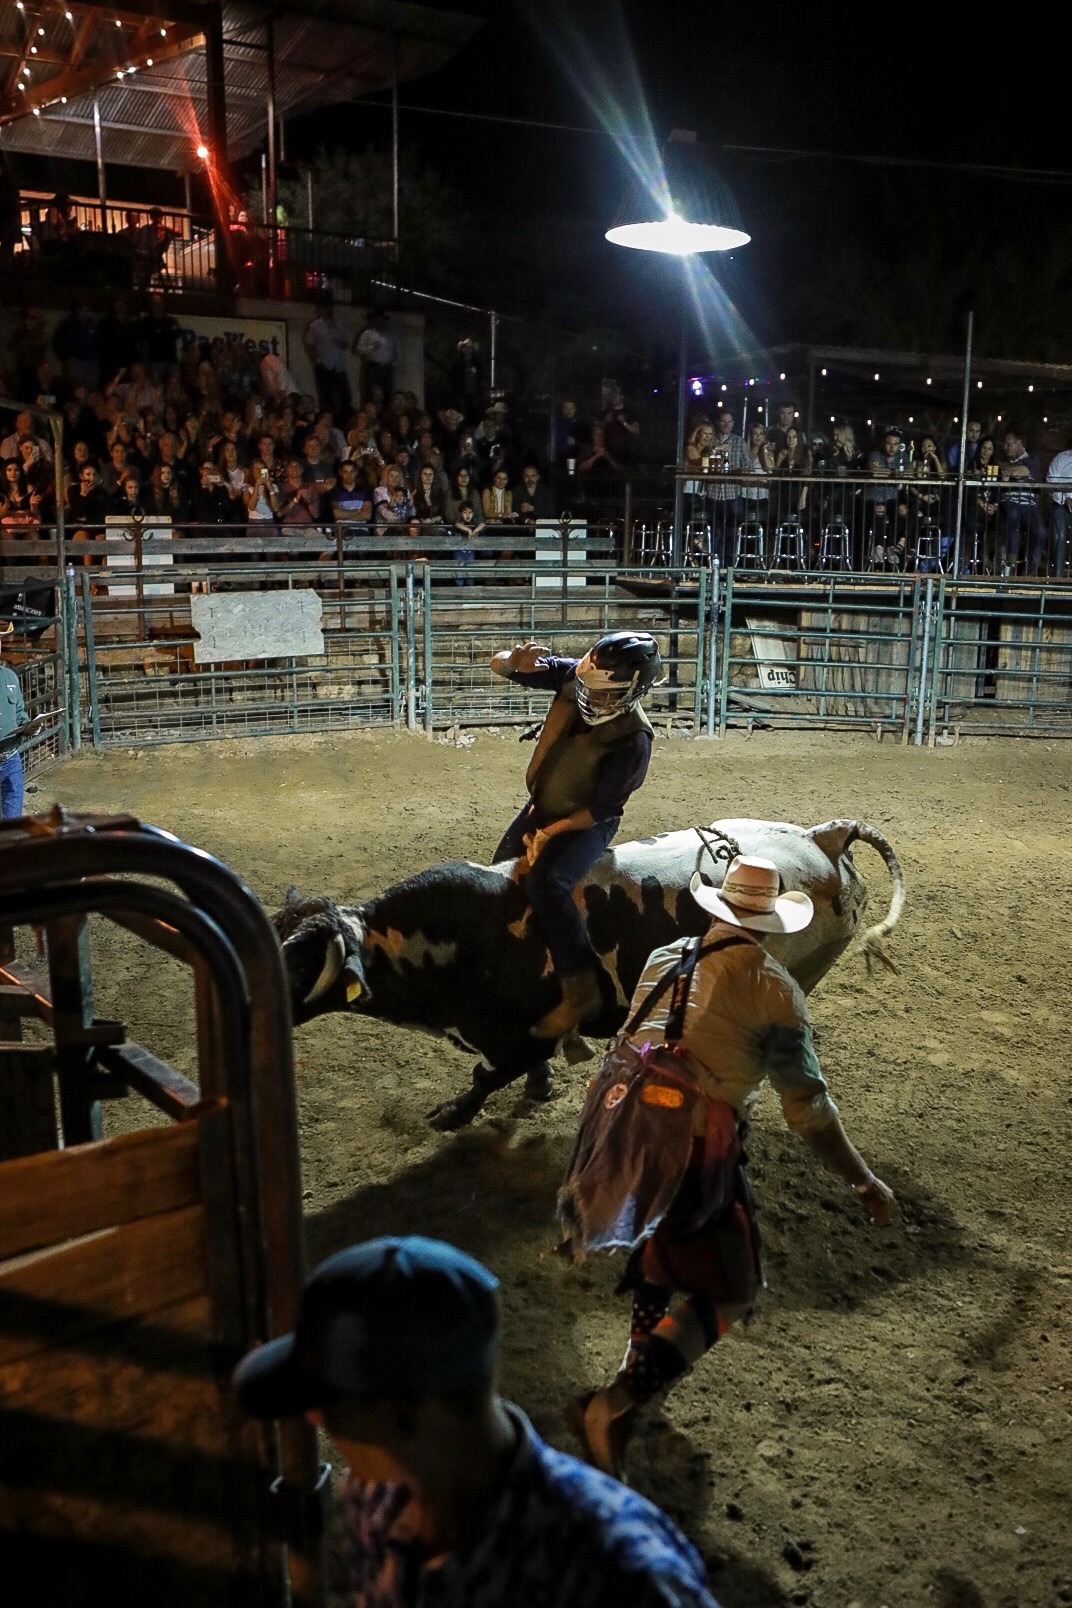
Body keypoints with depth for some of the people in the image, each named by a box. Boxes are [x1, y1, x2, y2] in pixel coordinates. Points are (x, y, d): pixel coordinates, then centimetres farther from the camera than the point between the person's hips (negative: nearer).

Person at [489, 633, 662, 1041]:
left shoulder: (633, 740, -30)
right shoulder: (572, 678, -15)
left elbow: (600, 810, -22)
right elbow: (498, 666, -9)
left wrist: (550, 832, -18)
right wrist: (514, 661, -32)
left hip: (585, 823, -7)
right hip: (542, 805, 7)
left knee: (545, 883, -30)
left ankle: (581, 988, -20)